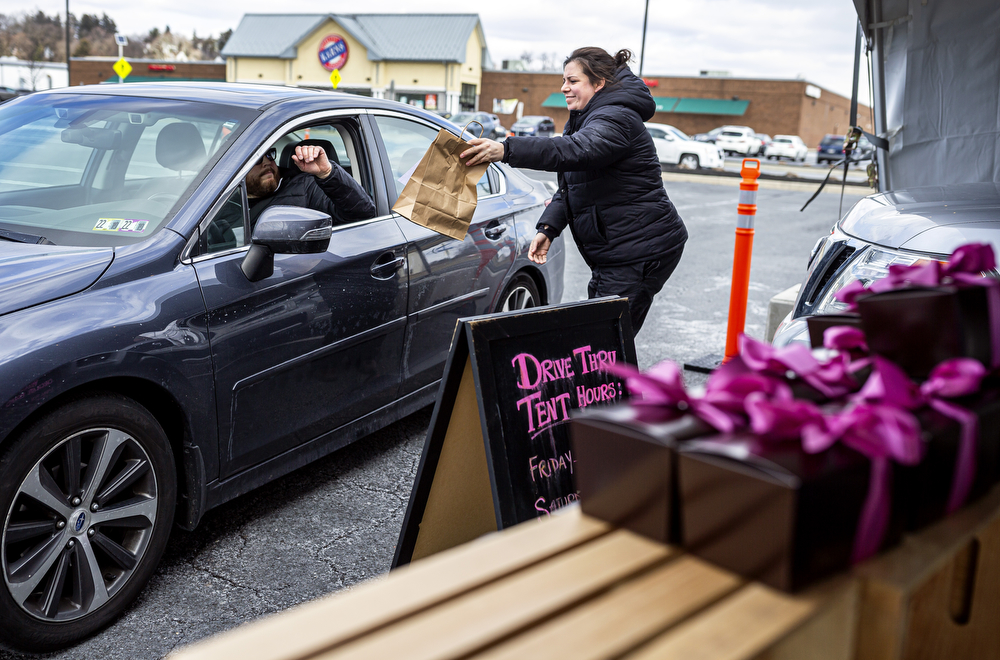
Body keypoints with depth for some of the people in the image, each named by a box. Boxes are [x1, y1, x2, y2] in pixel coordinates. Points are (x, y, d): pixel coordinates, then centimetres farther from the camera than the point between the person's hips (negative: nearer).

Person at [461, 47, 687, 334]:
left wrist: (506, 150, -45)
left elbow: (577, 151, -36)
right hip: (615, 251, 10)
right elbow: (569, 186, 20)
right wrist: (548, 227, 4)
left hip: (640, 251, -10)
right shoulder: (586, 118, 18)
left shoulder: (616, 118, -15)